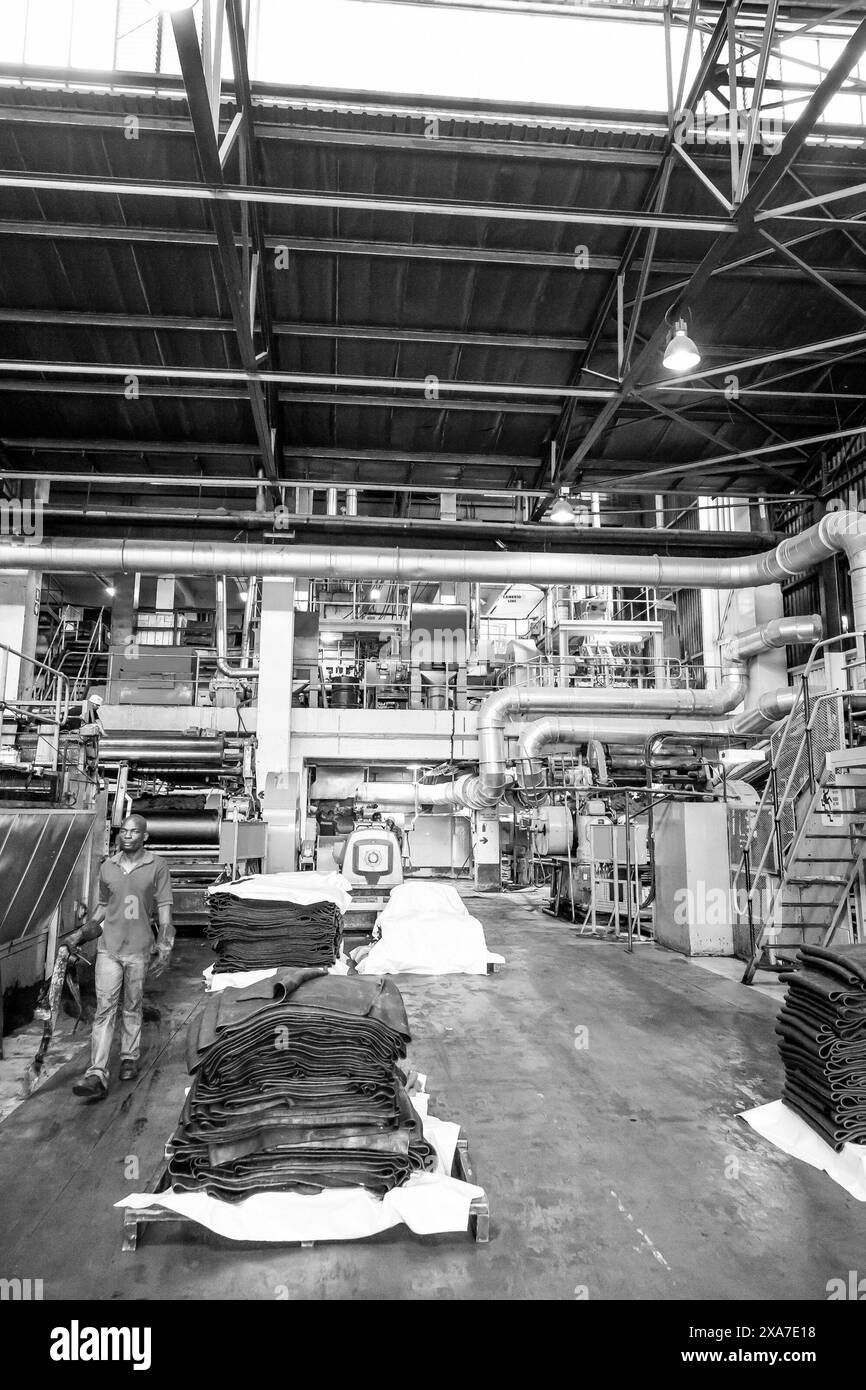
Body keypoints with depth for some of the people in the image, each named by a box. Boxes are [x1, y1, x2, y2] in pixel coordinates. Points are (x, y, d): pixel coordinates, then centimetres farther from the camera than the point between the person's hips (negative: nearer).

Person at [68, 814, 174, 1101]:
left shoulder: (157, 867, -5)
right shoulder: (107, 867, 5)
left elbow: (164, 906, -4)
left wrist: (165, 944, -8)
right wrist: (82, 933, 12)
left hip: (138, 949, -2)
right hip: (108, 947, 2)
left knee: (133, 1008, 11)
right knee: (104, 1009, -4)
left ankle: (129, 1058, 29)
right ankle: (97, 1076, -6)